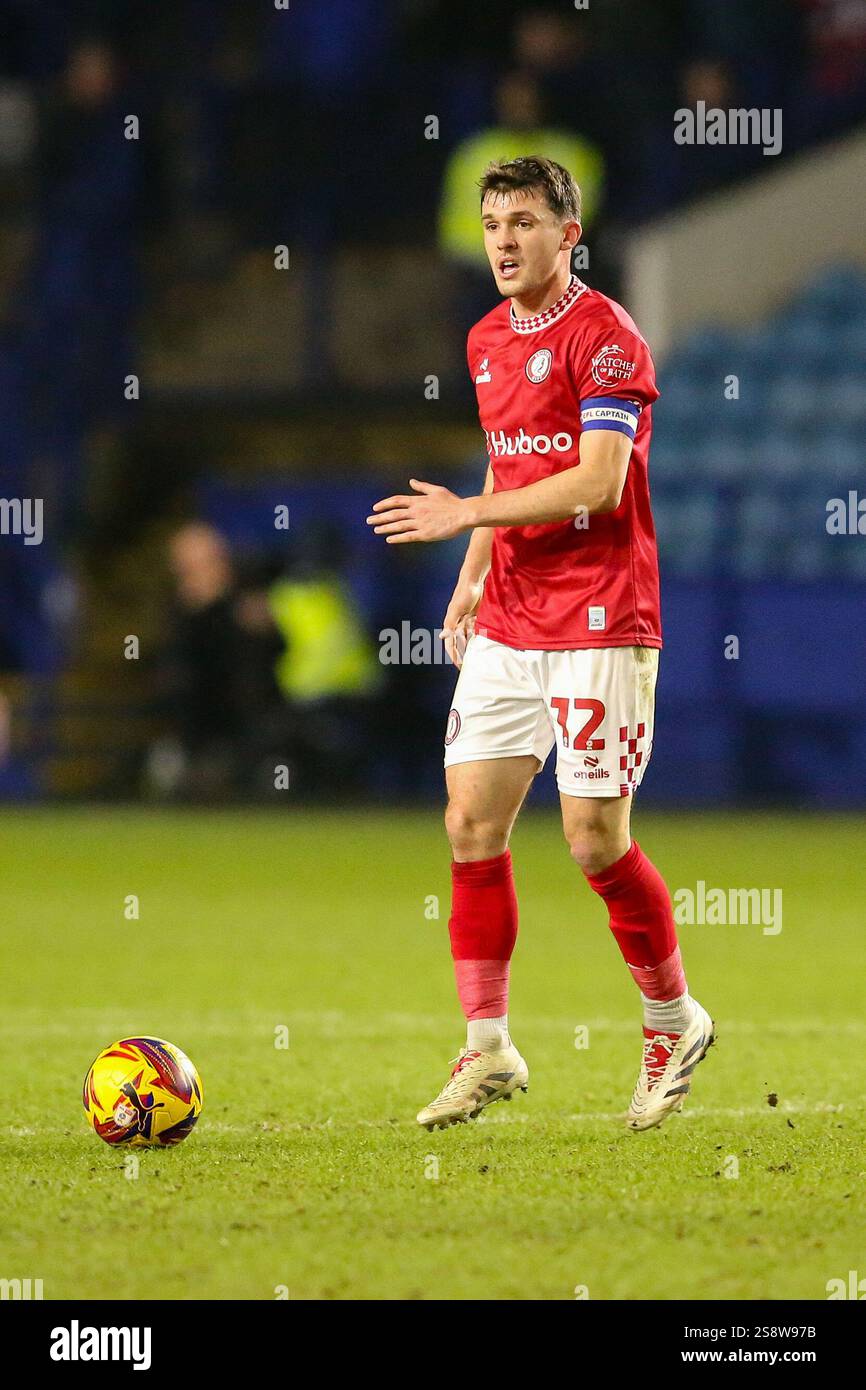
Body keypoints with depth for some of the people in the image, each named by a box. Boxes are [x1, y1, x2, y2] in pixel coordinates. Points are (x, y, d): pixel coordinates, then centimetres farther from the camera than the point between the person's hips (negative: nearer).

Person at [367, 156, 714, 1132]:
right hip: (506, 625, 7)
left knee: (596, 840, -7)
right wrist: (472, 580, 16)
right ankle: (487, 1051, 6)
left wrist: (468, 514, -20)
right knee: (470, 822, 0)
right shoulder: (487, 341, 14)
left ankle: (675, 1023, 14)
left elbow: (599, 481, -19)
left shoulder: (603, 335, -11)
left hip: (597, 624, -7)